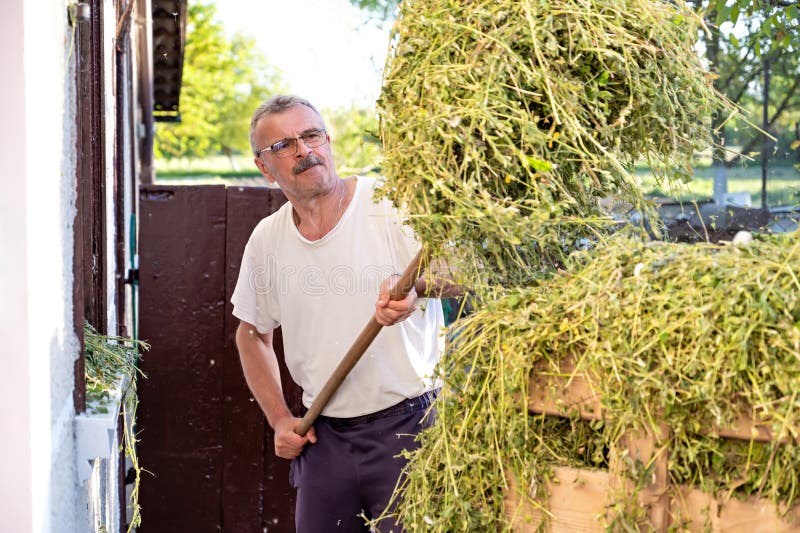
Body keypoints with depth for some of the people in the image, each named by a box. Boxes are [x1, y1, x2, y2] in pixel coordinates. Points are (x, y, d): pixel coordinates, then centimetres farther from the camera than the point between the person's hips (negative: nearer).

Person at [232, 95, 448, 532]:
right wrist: (280, 419, 13)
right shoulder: (266, 240, 6)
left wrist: (415, 286, -42)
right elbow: (252, 332, 21)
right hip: (324, 436, 5)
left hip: (406, 426, -4)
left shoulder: (393, 205, -8)